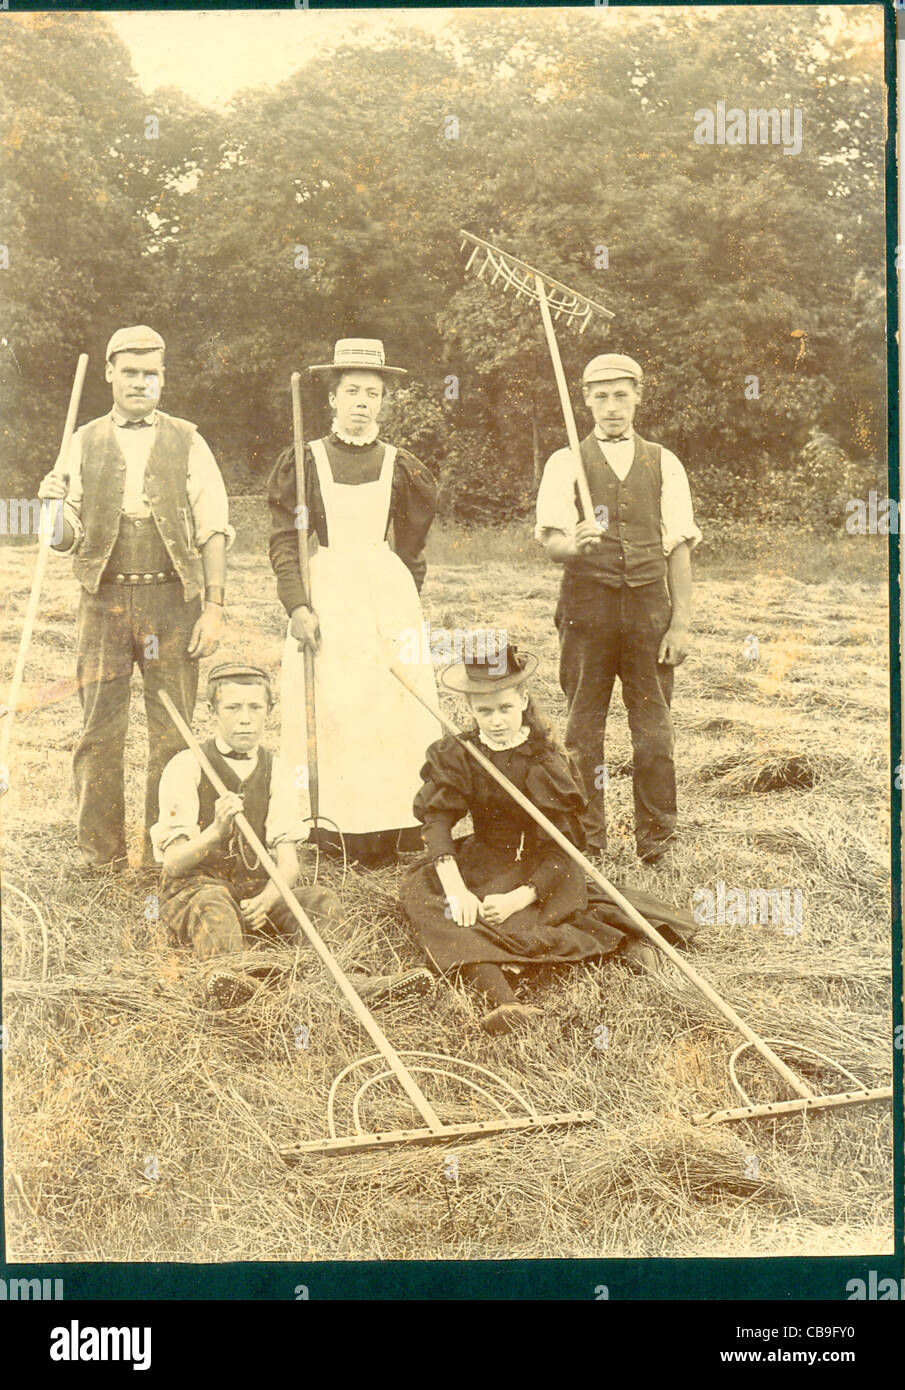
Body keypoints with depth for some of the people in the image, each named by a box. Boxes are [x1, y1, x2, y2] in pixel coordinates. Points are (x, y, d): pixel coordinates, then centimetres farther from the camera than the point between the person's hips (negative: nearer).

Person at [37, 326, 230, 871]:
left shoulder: (187, 443, 6)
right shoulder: (84, 444, 9)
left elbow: (213, 531, 3)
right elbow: (66, 540, 9)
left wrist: (214, 606, -6)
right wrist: (55, 507, -14)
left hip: (172, 600, -1)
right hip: (105, 600, 1)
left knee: (172, 732, 2)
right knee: (100, 732, 1)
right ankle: (102, 855, 12)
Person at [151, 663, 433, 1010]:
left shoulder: (277, 772, 7)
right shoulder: (186, 767, -4)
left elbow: (289, 863, -4)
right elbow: (173, 863, -12)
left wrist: (267, 898, -27)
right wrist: (216, 831, -32)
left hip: (256, 897, 4)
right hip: (190, 896, -4)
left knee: (320, 899, -23)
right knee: (213, 898, -38)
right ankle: (235, 979, -64)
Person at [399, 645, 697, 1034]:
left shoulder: (545, 761, -12)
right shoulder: (458, 756, -1)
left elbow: (559, 846, -15)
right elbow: (437, 818, -11)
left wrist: (521, 897, -30)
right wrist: (455, 887, -27)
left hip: (540, 867, -4)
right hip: (483, 859, 5)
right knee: (419, 891, -27)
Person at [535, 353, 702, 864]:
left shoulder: (664, 464, 12)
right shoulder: (566, 463, 8)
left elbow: (679, 548, 8)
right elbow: (551, 540, -3)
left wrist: (682, 622, 0)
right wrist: (571, 545, -28)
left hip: (649, 607, 1)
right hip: (587, 605, -1)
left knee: (654, 729, 1)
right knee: (584, 728, 4)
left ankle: (657, 841, 11)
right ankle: (586, 839, 13)